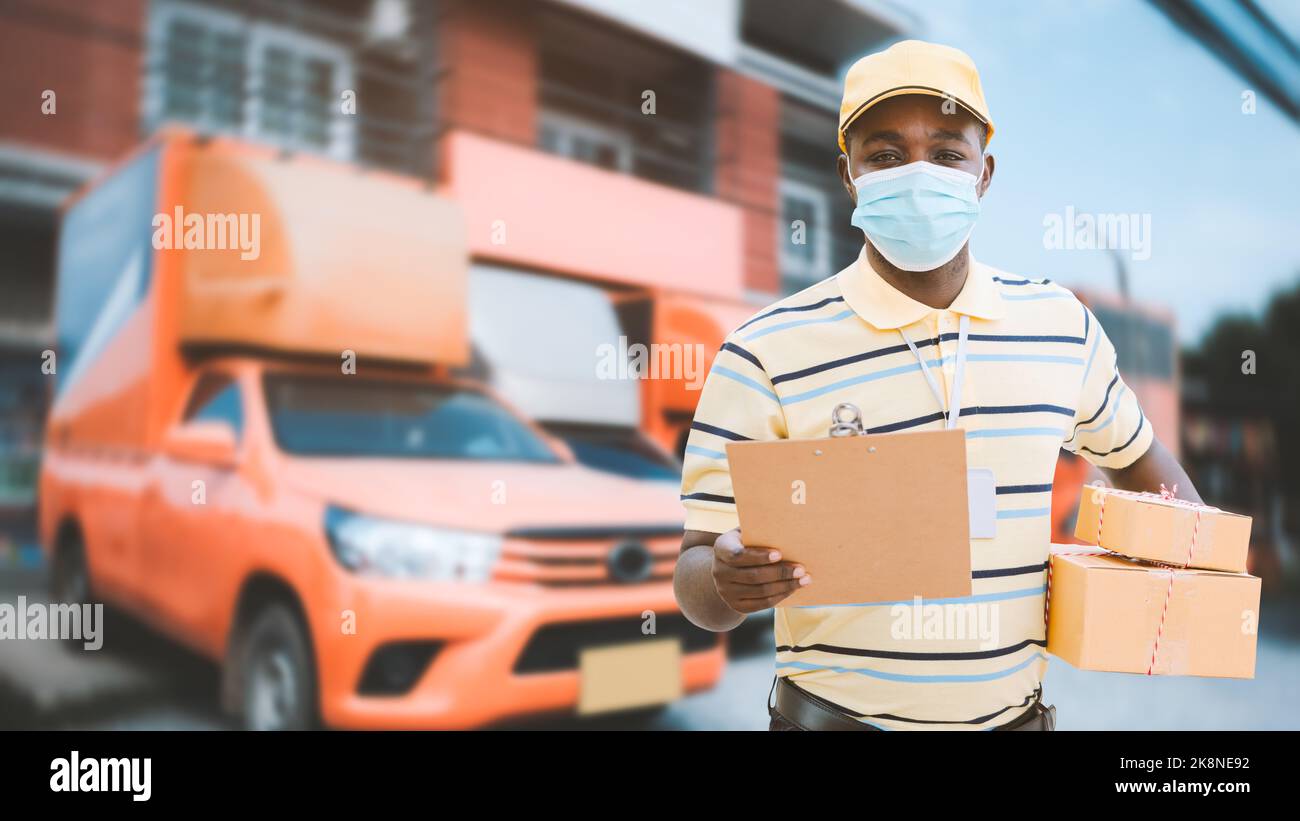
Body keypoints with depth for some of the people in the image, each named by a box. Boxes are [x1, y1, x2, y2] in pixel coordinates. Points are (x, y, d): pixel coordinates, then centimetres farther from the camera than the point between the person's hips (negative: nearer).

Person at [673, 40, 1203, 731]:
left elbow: (1133, 453, 18)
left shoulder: (1061, 324, -1)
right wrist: (727, 581, -34)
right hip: (837, 715, -3)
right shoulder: (766, 355, -14)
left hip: (1017, 713, 4)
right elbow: (697, 579, -13)